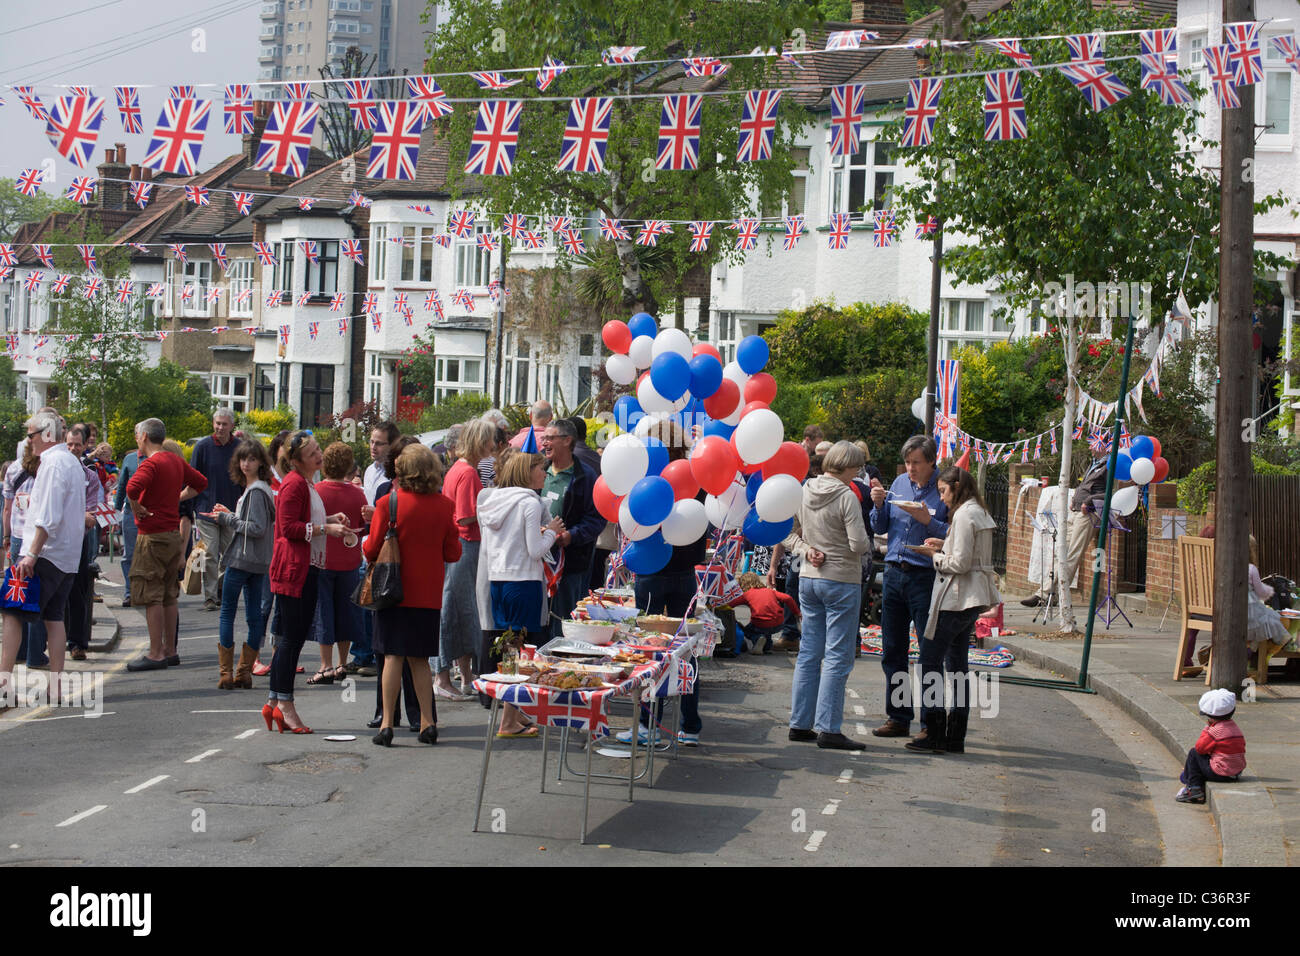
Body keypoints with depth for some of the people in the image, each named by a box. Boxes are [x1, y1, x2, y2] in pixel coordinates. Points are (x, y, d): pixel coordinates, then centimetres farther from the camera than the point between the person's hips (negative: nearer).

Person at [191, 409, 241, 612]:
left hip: (232, 510, 2)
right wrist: (191, 507, -2)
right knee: (209, 555, -5)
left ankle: (222, 591, 25)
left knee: (229, 554, 8)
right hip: (207, 509, -2)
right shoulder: (202, 446, -3)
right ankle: (210, 597, 0)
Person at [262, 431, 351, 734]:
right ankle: (284, 705, -2)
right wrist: (325, 528, -19)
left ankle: (275, 703, 16)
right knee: (292, 637, -7)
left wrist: (330, 519, 13)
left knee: (295, 637, 11)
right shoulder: (294, 483, -13)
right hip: (293, 569, -10)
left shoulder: (306, 484, 19)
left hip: (308, 568, 10)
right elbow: (289, 528, -18)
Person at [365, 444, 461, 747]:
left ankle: (387, 724, -2)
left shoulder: (388, 503, -11)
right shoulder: (444, 506, -3)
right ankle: (428, 723, 10)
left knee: (393, 656, 1)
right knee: (419, 659, 12)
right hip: (429, 593, 3)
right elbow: (453, 553, 2)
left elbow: (372, 549, -8)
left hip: (395, 589, -3)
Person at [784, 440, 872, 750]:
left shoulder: (804, 492, 5)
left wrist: (806, 550, 0)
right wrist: (868, 540, 3)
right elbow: (859, 544, -18)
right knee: (837, 657, -2)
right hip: (841, 581, -7)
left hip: (809, 579, 7)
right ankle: (828, 729, -3)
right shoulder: (847, 497, -15)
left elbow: (790, 535, 11)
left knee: (809, 652, 12)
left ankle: (800, 724, 15)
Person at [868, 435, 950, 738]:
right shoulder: (899, 483, 9)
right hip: (894, 574, 6)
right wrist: (879, 504, -3)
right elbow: (880, 529, 14)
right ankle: (898, 718, 20)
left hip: (926, 577, -6)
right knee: (893, 651, 10)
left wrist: (929, 521, -23)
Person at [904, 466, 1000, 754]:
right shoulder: (980, 513, 15)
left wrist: (935, 555, -5)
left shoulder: (964, 515, -14)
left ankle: (934, 733, -8)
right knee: (957, 663, 11)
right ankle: (955, 735, 13)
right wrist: (944, 546, 10)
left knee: (930, 659, -7)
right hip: (972, 599, 10)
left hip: (956, 597, -10)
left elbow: (960, 563, -19)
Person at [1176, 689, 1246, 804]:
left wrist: (1207, 728, 0)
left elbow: (1200, 748, -8)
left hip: (1220, 774, -9)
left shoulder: (1216, 730, -16)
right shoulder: (1235, 728, 10)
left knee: (1193, 753, 6)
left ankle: (1193, 788, 9)